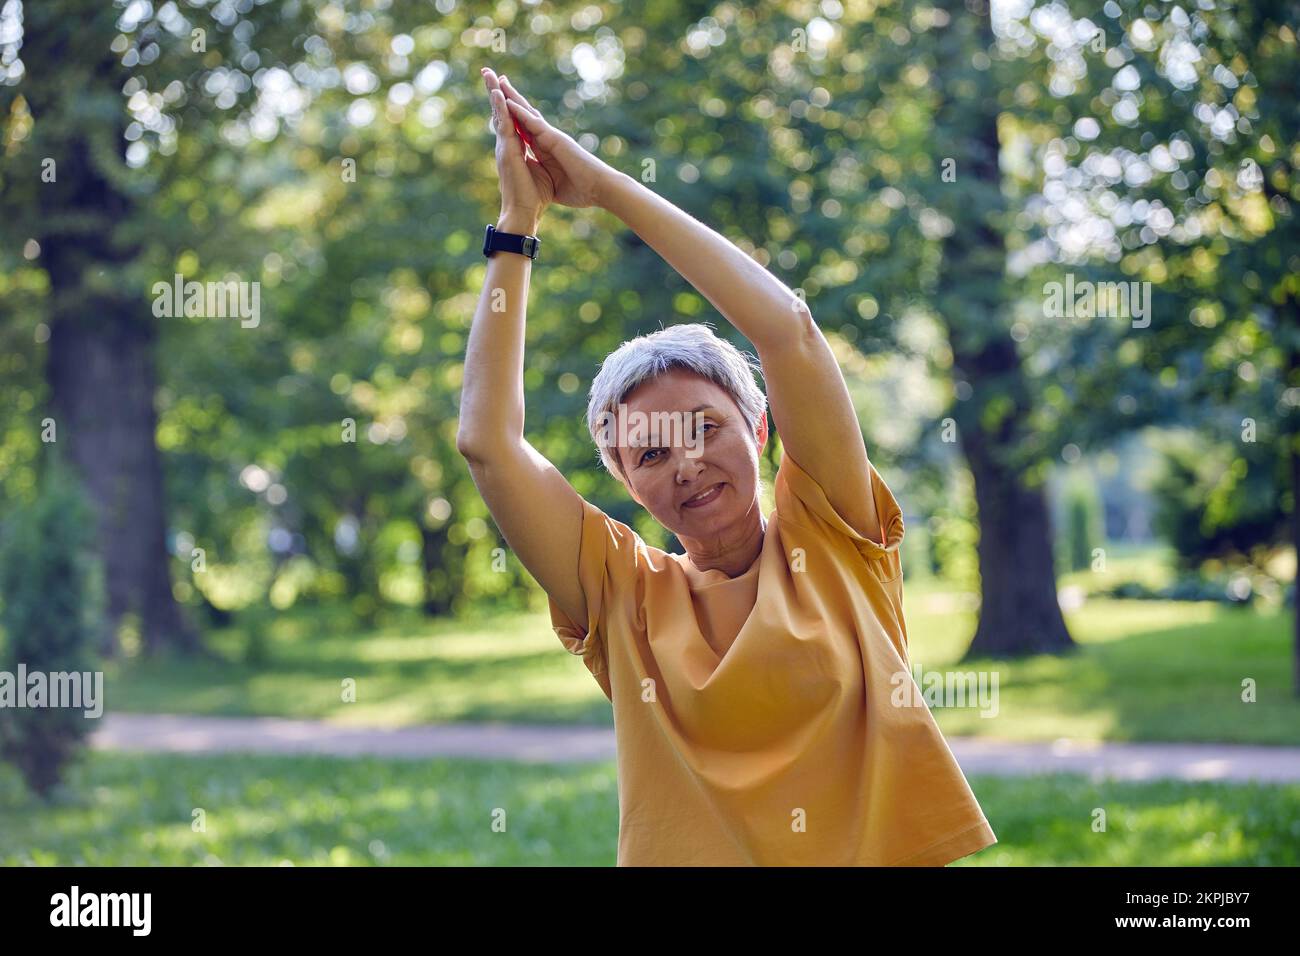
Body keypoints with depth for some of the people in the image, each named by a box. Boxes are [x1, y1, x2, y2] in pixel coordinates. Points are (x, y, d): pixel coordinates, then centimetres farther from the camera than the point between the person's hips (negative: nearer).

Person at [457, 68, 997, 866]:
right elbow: (488, 440, 4)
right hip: (687, 853, 0)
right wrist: (518, 225, 7)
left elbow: (788, 329, -1)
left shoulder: (834, 538, 8)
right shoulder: (626, 595, 11)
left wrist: (609, 188, 3)